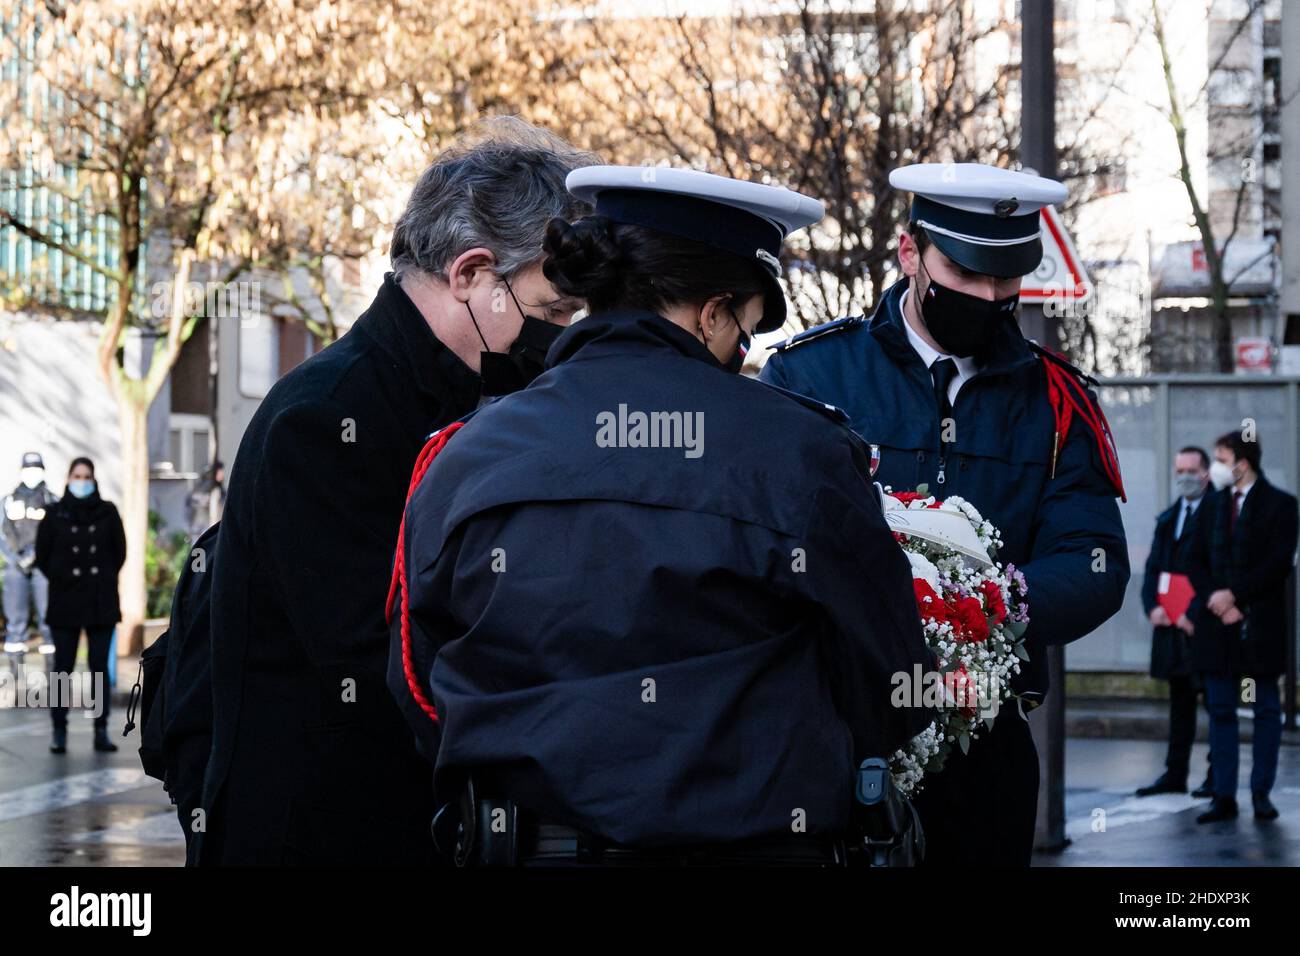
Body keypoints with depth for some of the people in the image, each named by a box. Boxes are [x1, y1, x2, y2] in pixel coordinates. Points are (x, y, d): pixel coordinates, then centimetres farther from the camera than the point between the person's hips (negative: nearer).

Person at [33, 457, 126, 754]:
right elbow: (42, 555, 7)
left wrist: (106, 578, 5)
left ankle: (101, 731, 6)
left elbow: (120, 551, 11)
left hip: (102, 602, 1)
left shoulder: (107, 512, 4)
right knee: (63, 666, -1)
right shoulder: (55, 513, 2)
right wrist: (60, 578, 2)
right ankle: (59, 732, 4)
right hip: (65, 601, -1)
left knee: (100, 667, 2)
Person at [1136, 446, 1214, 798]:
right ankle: (1175, 774, 14)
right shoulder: (1167, 518, 15)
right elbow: (1153, 568, 14)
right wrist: (1152, 607, -3)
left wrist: (1194, 615, -17)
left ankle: (1218, 777, 5)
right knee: (1180, 701, 11)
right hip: (1171, 624, 7)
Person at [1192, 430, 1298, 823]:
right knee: (1220, 711, 2)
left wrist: (1235, 594, -14)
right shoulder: (1215, 501, 10)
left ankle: (1261, 793, 11)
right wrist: (1217, 600, -5)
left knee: (1266, 710, 4)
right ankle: (1224, 796, 4)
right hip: (1218, 621, 4)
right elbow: (1205, 558, 11)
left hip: (1261, 624, -4)